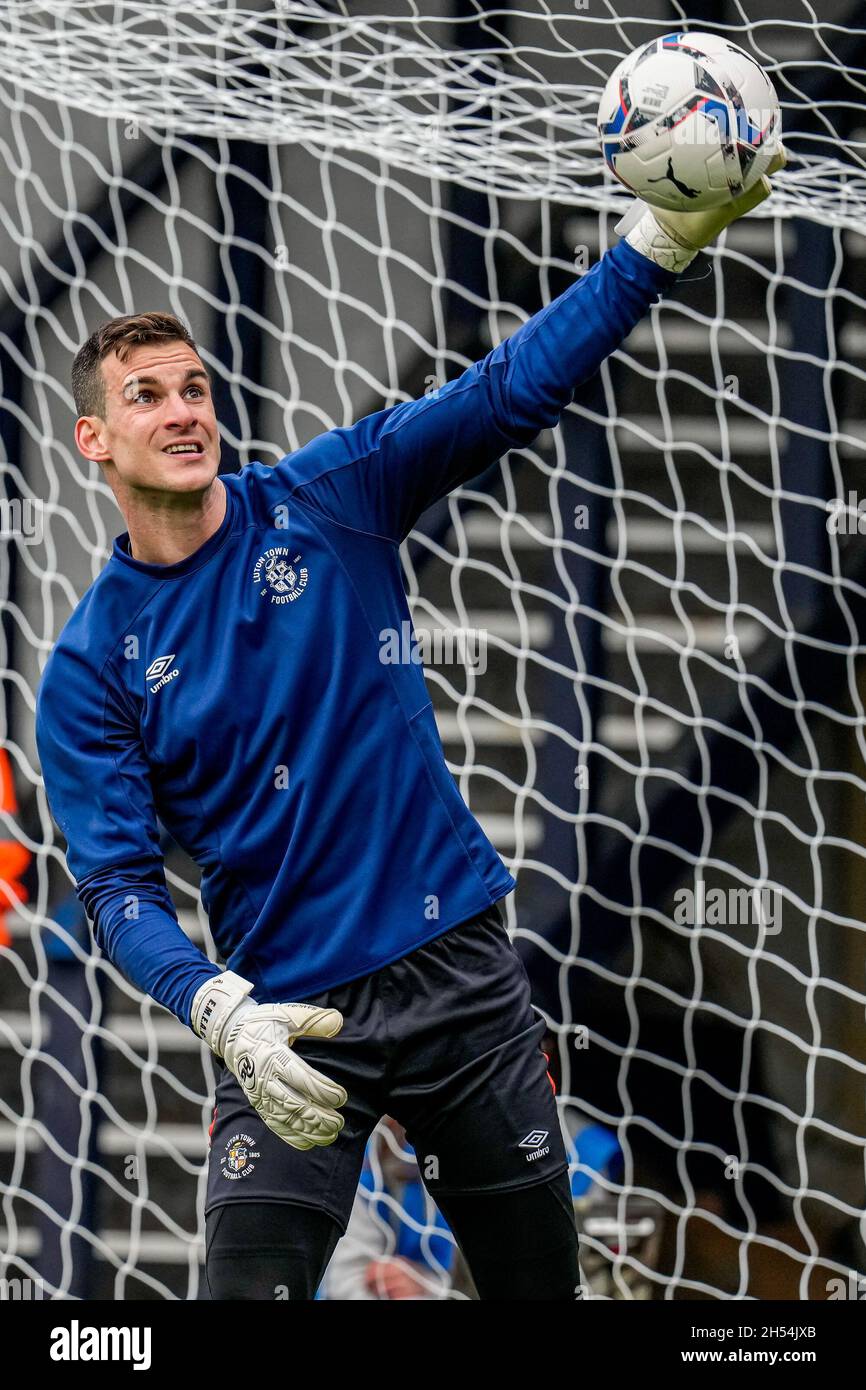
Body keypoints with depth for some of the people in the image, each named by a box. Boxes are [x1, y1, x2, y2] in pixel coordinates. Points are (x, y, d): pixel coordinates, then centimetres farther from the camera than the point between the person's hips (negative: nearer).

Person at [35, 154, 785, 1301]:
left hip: (457, 970, 1)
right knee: (249, 1286, -15)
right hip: (288, 1021, -1)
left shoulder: (330, 496, 1)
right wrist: (224, 1015, -25)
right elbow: (118, 885, -7)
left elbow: (512, 391, -6)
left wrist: (664, 241, -19)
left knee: (538, 1283, 8)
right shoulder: (93, 665, -1)